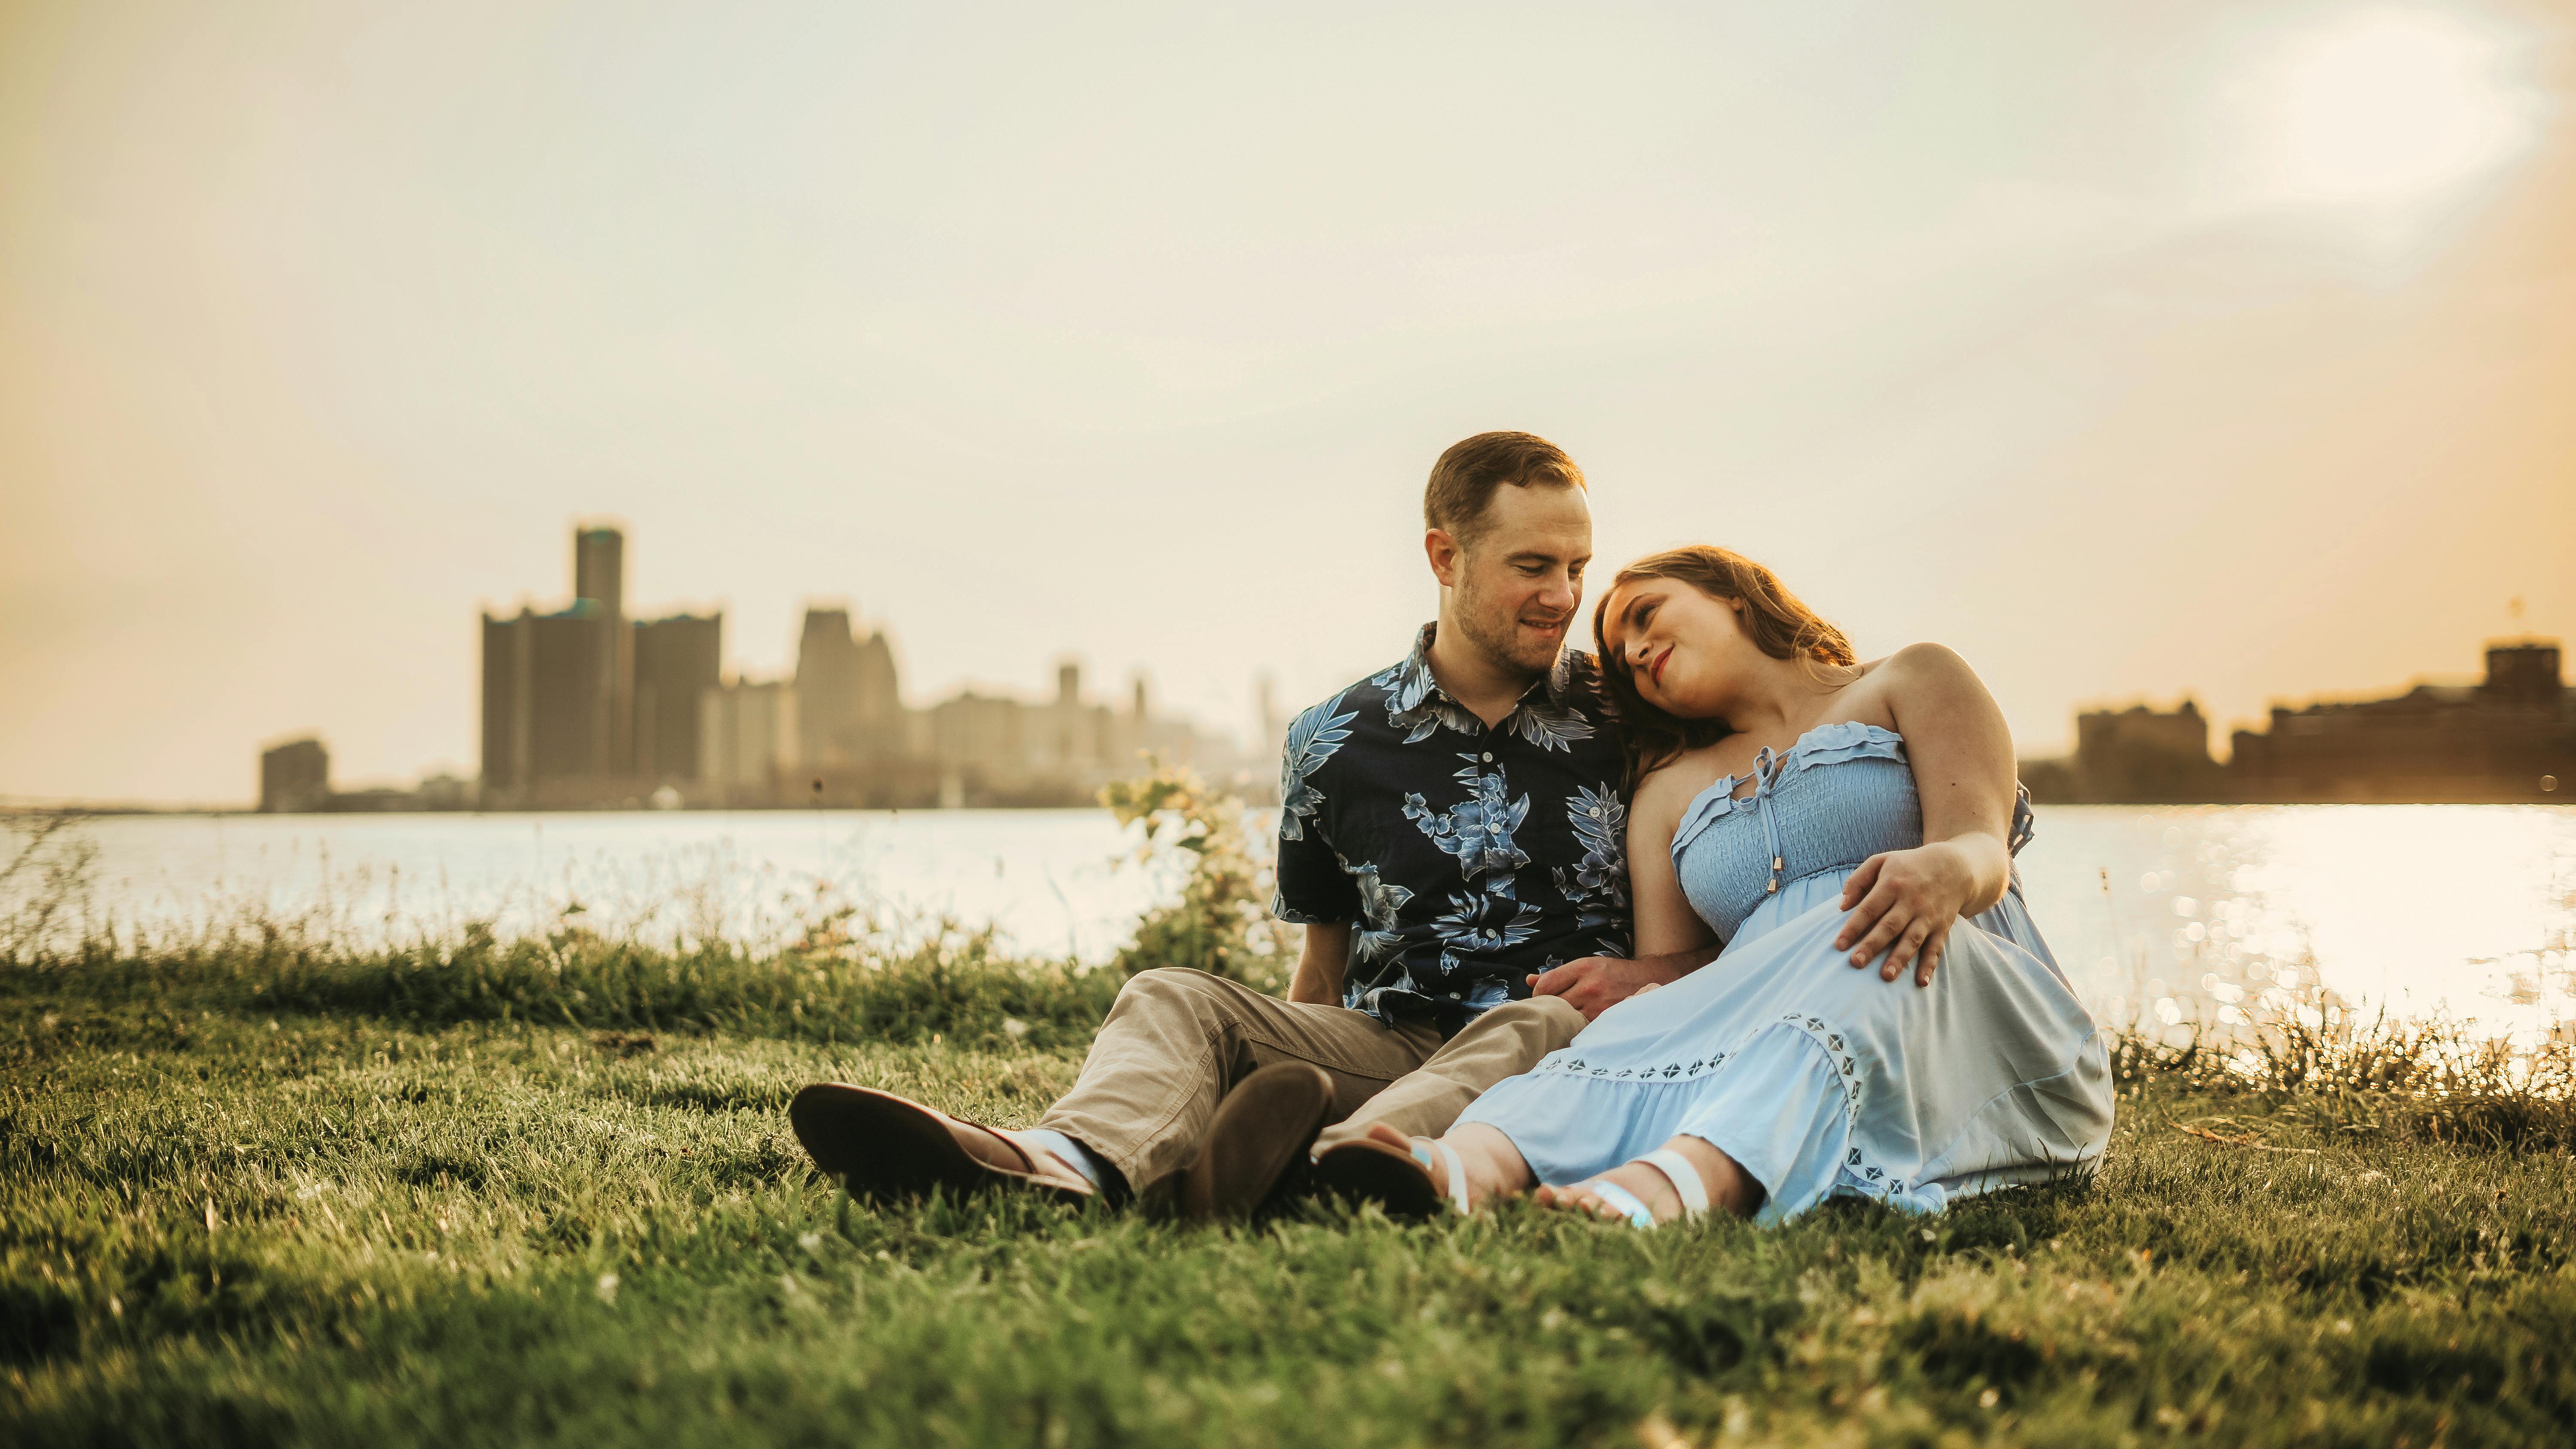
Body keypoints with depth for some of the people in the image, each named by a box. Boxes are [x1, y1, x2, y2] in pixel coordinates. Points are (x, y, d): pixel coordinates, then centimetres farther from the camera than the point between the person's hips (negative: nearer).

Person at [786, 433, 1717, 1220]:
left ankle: (1344, 1160, -66)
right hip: (1385, 1044, 2)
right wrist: (1292, 1063, 2)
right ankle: (1076, 1163, -55)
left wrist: (1653, 976, -8)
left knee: (1546, 1022, -36)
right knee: (1173, 999, -20)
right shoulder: (1338, 745, 9)